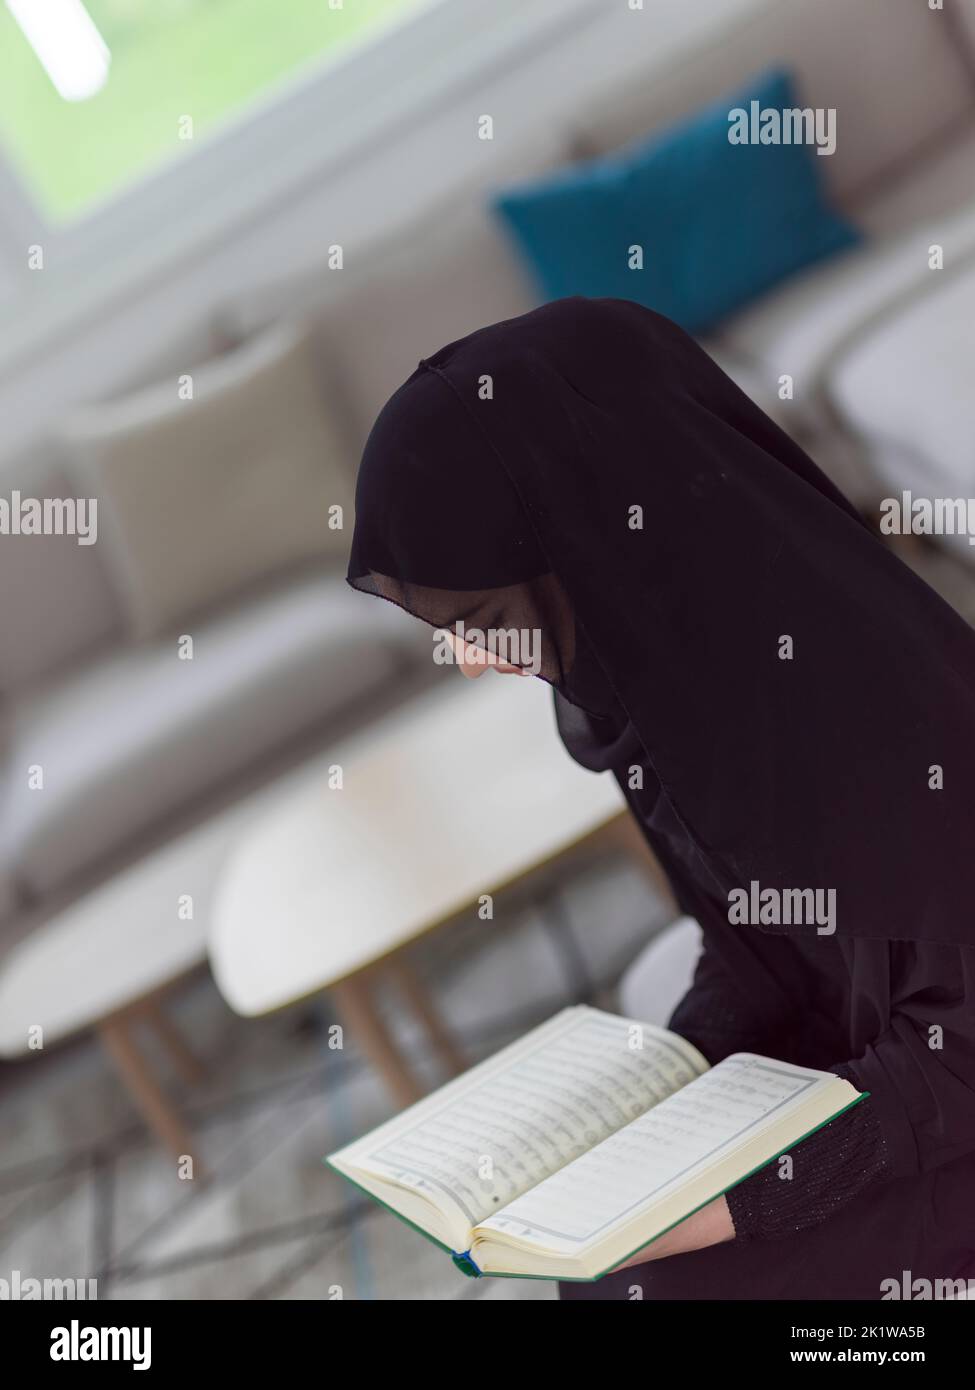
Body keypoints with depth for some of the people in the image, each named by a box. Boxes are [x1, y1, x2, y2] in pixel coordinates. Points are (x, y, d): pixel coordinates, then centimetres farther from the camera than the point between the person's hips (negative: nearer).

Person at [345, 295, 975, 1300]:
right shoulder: (654, 645, -10)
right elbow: (752, 935, 3)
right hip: (837, 1047, 7)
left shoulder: (871, 693, -34)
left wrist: (740, 1192, -25)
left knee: (679, 1278, -15)